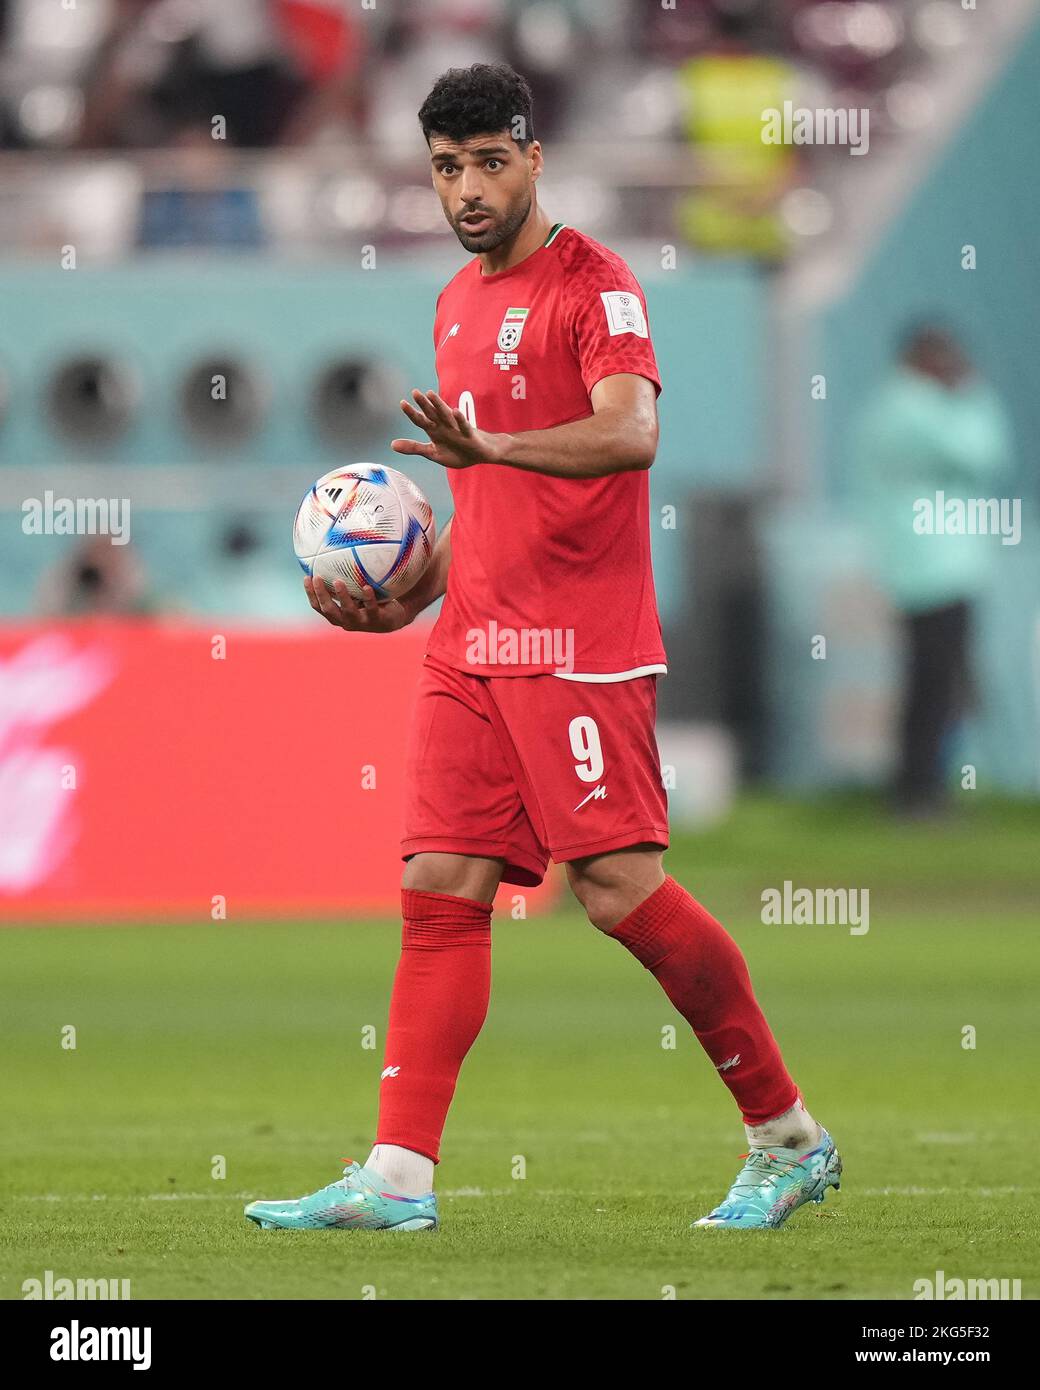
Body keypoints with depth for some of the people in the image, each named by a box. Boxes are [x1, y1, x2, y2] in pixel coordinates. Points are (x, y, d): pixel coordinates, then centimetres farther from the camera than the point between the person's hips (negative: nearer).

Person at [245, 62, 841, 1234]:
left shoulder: (592, 284, -7)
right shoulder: (458, 307, 19)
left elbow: (630, 433, -23)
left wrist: (493, 446, -37)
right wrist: (408, 598, 15)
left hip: (580, 644, -8)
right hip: (471, 650, 8)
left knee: (621, 890, -11)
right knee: (440, 890, 0)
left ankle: (789, 1139, 1)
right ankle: (399, 1174, -3)